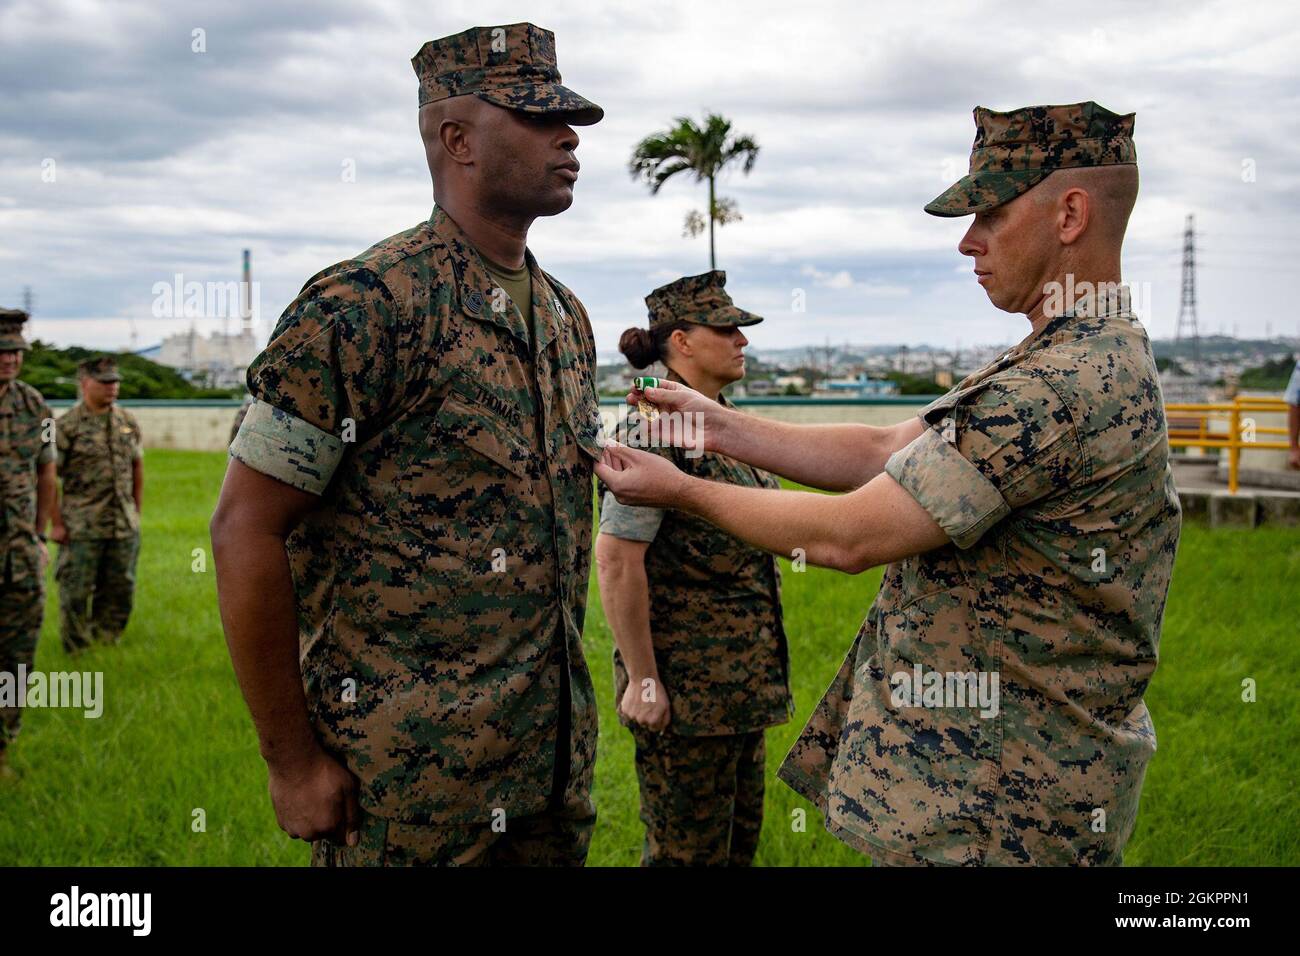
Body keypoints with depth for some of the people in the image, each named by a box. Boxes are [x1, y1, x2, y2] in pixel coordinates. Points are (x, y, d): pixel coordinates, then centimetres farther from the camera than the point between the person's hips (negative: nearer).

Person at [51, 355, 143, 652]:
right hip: (81, 527, -5)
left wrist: (136, 514, 14)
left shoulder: (129, 422, 10)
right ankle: (77, 653, 14)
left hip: (124, 527, 5)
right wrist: (56, 523, -10)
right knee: (76, 594, 1)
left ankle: (106, 645, 25)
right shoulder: (66, 425, -6)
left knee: (120, 593, 10)